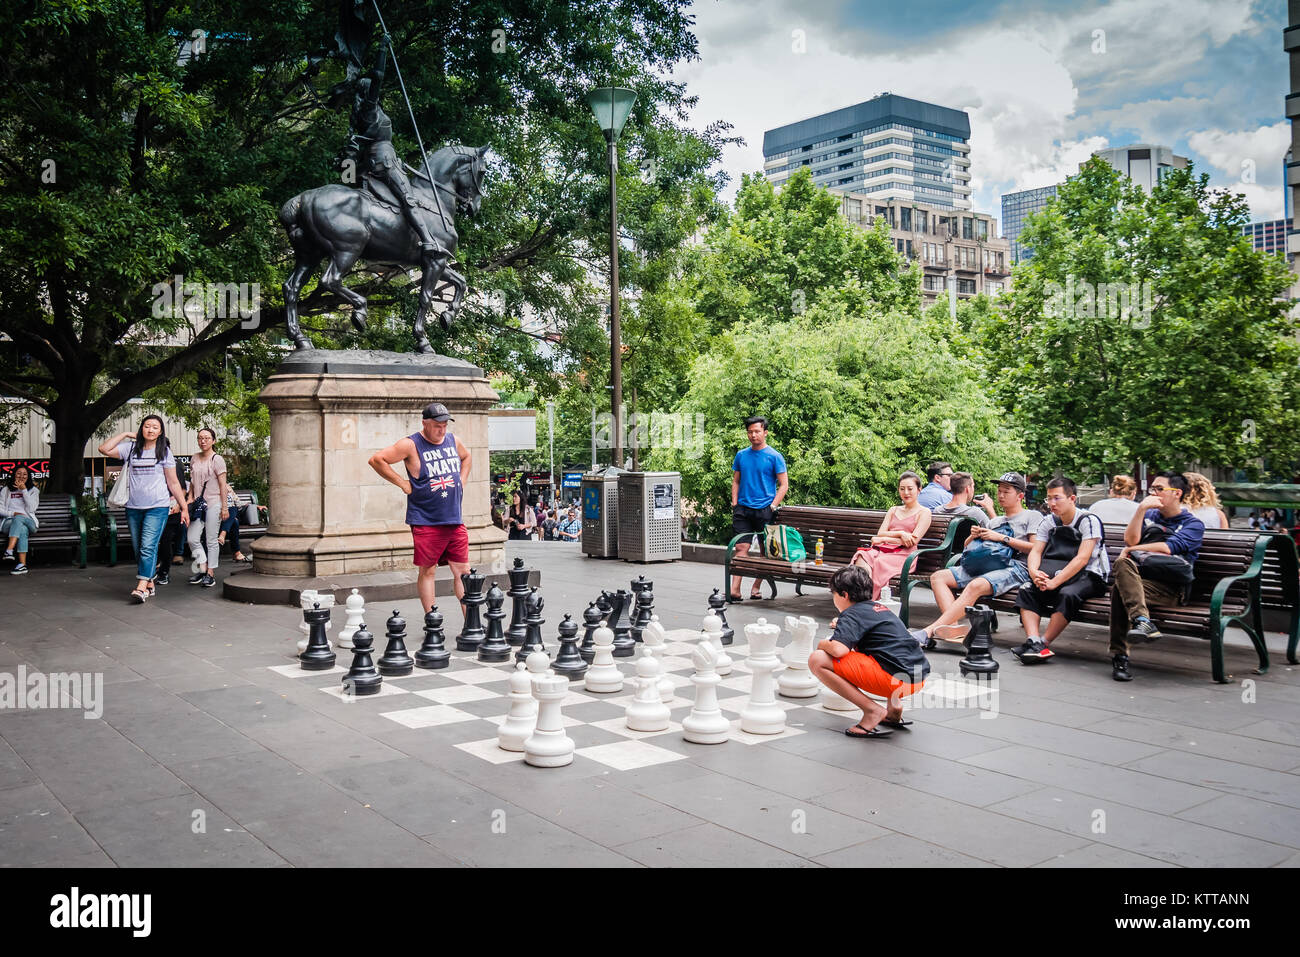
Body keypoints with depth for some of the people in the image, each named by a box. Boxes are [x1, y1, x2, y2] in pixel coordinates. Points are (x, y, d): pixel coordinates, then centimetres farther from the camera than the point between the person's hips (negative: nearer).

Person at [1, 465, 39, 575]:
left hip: (29, 522, 0)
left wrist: (24, 490, -3)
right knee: (22, 529, -38)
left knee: (18, 519, -39)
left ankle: (9, 551, -53)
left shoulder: (33, 490, 17)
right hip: (9, 522, 0)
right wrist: (13, 513, -8)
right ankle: (22, 565, -51)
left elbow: (31, 509, 0)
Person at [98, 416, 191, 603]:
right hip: (133, 508, 4)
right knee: (138, 549, 9)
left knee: (148, 547, -14)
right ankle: (150, 585, 19)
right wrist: (125, 434, 4)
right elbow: (104, 449, -2)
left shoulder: (165, 452, 5)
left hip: (157, 507, -3)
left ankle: (141, 587, -20)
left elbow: (173, 483, 6)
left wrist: (184, 507, 4)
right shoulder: (131, 448, 9)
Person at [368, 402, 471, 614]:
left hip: (455, 521, 5)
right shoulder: (411, 445, -7)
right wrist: (402, 483, -9)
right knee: (427, 571, 1)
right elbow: (376, 460, -10)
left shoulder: (452, 440, 11)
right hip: (425, 523, -5)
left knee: (462, 571, 4)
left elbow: (466, 457, 33)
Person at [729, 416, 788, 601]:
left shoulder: (774, 457, -1)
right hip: (743, 509, 2)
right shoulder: (741, 455, 11)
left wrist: (773, 505, -11)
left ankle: (756, 588, 16)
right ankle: (735, 590, -10)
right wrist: (734, 502, 5)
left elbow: (784, 485, -1)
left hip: (765, 509, -2)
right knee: (741, 548, -6)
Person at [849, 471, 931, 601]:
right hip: (883, 550, 4)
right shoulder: (893, 510, 28)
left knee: (879, 562, -37)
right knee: (862, 557, -31)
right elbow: (880, 533, 14)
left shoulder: (924, 512, 10)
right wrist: (900, 534, -6)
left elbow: (913, 540, -3)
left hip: (903, 555, -4)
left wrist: (883, 539, -3)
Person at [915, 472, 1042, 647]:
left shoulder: (1032, 516, 14)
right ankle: (954, 626, -32)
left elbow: (1036, 549, -3)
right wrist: (973, 536, 8)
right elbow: (966, 547, 32)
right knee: (938, 577, -12)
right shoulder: (995, 521, 33)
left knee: (976, 586, -37)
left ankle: (929, 632, -44)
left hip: (1015, 568, -8)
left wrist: (1002, 538, -7)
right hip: (985, 566, 8)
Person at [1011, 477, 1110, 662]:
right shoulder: (1049, 522, 10)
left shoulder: (1089, 521, -9)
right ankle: (1033, 641, -33)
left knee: (1067, 594, -36)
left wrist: (1054, 582, -27)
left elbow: (1082, 558, -19)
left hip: (1088, 576, -6)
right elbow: (1035, 551, 3)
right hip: (1057, 572, 6)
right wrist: (1034, 572, -21)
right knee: (1026, 589, -19)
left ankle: (1043, 644, -31)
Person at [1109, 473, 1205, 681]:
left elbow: (1168, 548, -6)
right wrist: (1141, 509, 2)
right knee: (1123, 563, -34)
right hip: (1138, 577, 4)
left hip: (1170, 587, -4)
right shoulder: (1150, 515, 28)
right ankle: (1142, 621, -49)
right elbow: (1130, 539, 9)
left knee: (1120, 588, -34)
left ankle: (1119, 655, -38)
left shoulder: (1193, 524, 12)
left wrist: (1132, 550, 1)